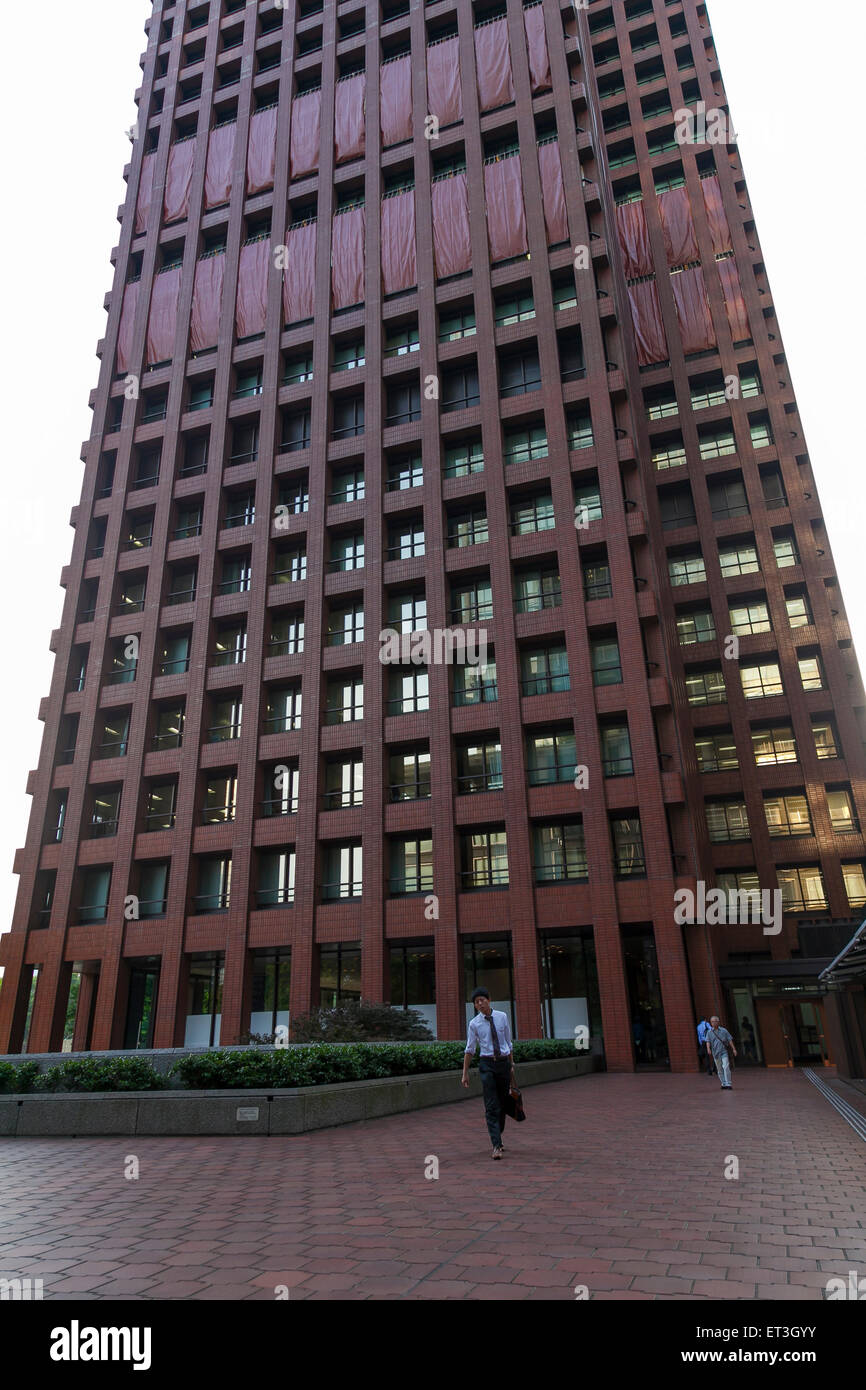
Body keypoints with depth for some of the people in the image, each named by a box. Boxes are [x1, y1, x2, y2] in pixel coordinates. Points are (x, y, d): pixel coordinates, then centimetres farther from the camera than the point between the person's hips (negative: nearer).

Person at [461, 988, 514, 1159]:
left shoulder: (502, 1016, 3)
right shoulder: (474, 1023, -1)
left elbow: (509, 1043, 11)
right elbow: (470, 1049, 4)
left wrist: (512, 1065, 10)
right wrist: (465, 1073, 3)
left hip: (504, 1062, 2)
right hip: (487, 1064, -2)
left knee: (502, 1104, 12)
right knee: (491, 1106, -9)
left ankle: (498, 1137, 31)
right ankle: (497, 1146, -9)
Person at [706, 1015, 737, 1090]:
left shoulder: (723, 1030, 2)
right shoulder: (709, 1032, 4)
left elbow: (730, 1040, 6)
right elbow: (708, 1041, -4)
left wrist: (734, 1049, 1)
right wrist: (708, 1048, -22)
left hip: (724, 1052, -2)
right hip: (716, 1053, 2)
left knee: (726, 1067, -15)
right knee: (719, 1069, 8)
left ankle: (728, 1084, -13)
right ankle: (723, 1084, 21)